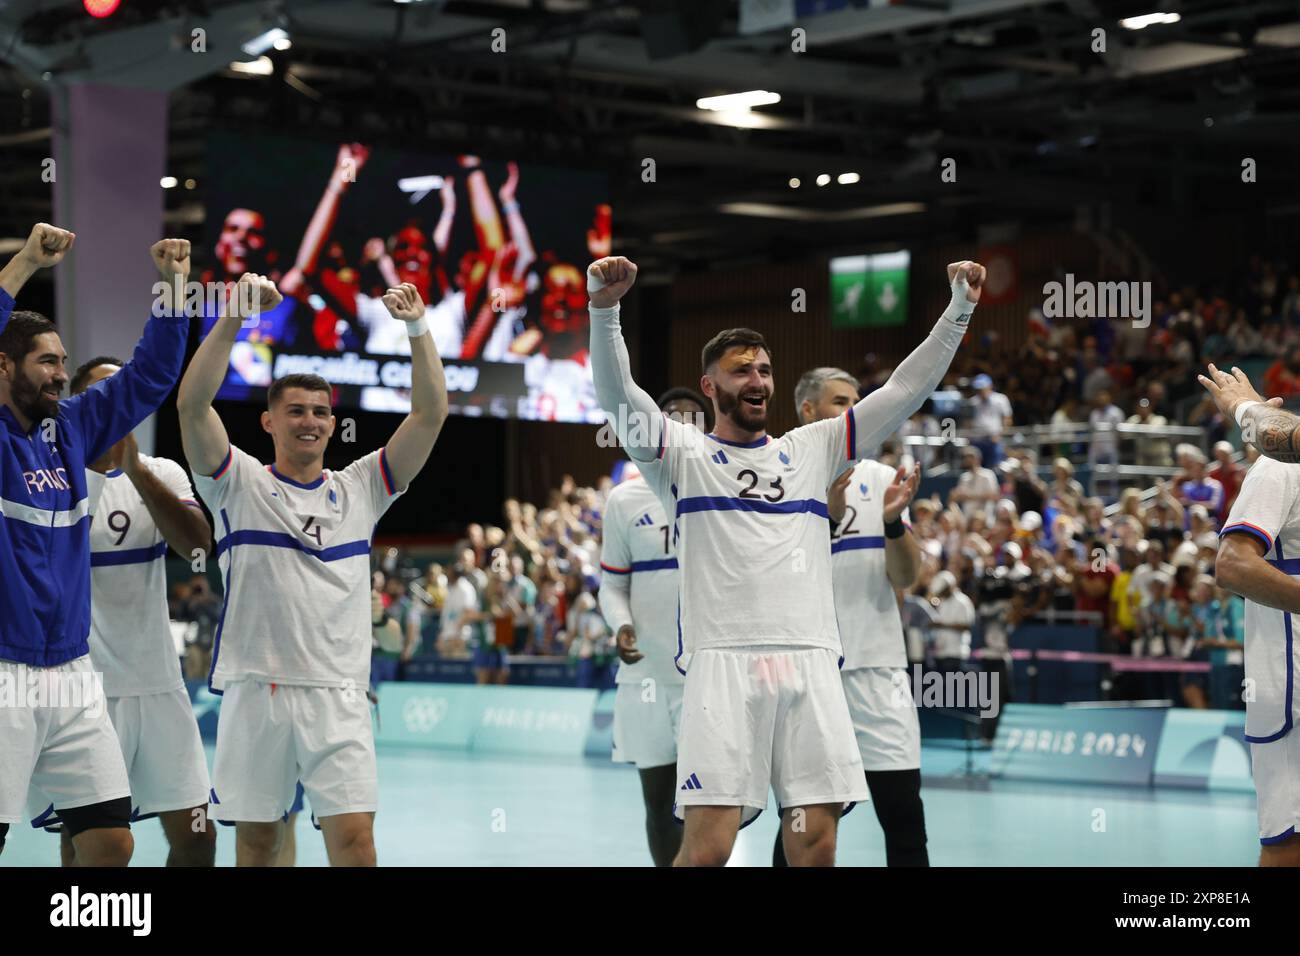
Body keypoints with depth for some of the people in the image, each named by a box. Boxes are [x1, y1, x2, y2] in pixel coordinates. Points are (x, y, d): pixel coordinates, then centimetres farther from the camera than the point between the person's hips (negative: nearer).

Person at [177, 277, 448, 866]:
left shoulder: (360, 489, 12)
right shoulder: (241, 484, 5)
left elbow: (430, 414, 5)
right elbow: (192, 405, -10)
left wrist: (417, 329, -4)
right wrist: (231, 319, -18)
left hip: (338, 693, 1)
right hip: (255, 688, -1)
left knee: (354, 838, -8)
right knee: (256, 841, 6)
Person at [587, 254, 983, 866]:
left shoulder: (812, 449, 21)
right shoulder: (683, 455, 11)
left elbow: (902, 391, 18)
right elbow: (616, 393, -5)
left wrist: (959, 309, 9)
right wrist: (604, 309, -22)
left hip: (811, 664, 4)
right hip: (724, 661, -3)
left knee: (815, 848, -2)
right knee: (707, 847, -13)